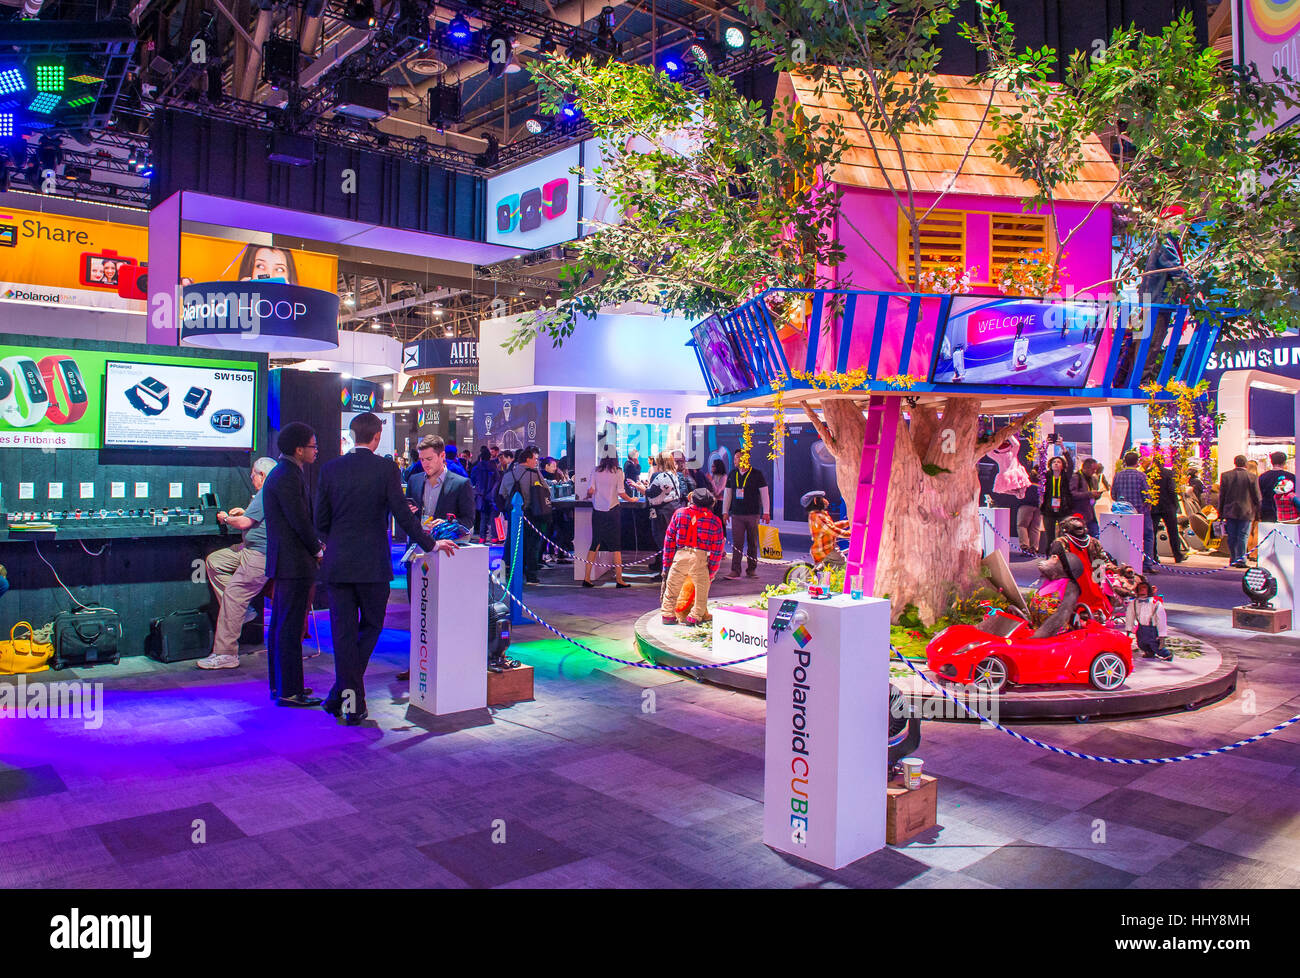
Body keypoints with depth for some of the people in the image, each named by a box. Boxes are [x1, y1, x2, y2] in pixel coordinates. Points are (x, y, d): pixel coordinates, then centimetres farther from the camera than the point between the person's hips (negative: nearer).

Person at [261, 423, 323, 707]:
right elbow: (300, 521, -18)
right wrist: (318, 550, -5)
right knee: (291, 628, -6)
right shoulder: (287, 477, -17)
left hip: (281, 563, 11)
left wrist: (314, 544, 10)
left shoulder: (281, 473, 17)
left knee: (280, 626, 15)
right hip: (295, 564, -11)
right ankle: (289, 691, -1)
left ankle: (280, 685, 24)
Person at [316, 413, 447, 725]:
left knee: (343, 632, 7)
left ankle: (350, 701, 9)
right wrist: (430, 544, 2)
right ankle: (344, 693, 10)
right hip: (372, 564, -3)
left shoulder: (330, 468, 2)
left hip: (337, 562, 3)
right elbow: (403, 514, -9)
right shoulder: (386, 468, -7)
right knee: (371, 626, 14)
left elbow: (320, 519, 6)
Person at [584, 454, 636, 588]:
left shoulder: (595, 471, 0)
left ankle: (586, 578, 7)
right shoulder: (618, 473, -5)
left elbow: (590, 490, -4)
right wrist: (632, 500, 10)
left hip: (597, 511, 2)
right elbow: (621, 494, -7)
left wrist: (588, 496, 18)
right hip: (612, 511, -2)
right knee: (616, 546, 6)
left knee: (595, 544, 9)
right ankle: (619, 580, 6)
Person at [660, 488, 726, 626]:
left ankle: (668, 615, 19)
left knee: (672, 587, 14)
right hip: (701, 557, -1)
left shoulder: (679, 513, 9)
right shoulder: (715, 521, 5)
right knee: (701, 588, 15)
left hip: (680, 555, 1)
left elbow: (669, 539, 8)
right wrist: (712, 571, 12)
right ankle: (695, 617, 17)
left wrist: (667, 562, 13)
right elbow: (718, 549, 5)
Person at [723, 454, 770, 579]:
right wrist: (725, 511, 10)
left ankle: (752, 569, 17)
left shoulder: (757, 474, -2)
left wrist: (766, 512, -4)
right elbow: (727, 494, 14)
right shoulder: (732, 474, 8)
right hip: (737, 514, 2)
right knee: (737, 543, -4)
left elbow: (764, 493, 0)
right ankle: (735, 571, -4)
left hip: (753, 514, -2)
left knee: (752, 543, 6)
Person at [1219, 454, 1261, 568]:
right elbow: (1257, 497, -1)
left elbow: (1221, 495, 5)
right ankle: (1241, 558, -7)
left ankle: (1233, 559, 11)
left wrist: (1221, 512, 12)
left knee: (1232, 537, 8)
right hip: (1246, 512, -2)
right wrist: (1258, 513, 7)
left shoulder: (1225, 475, -1)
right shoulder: (1252, 477, -6)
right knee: (1243, 536, 1)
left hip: (1230, 511, 2)